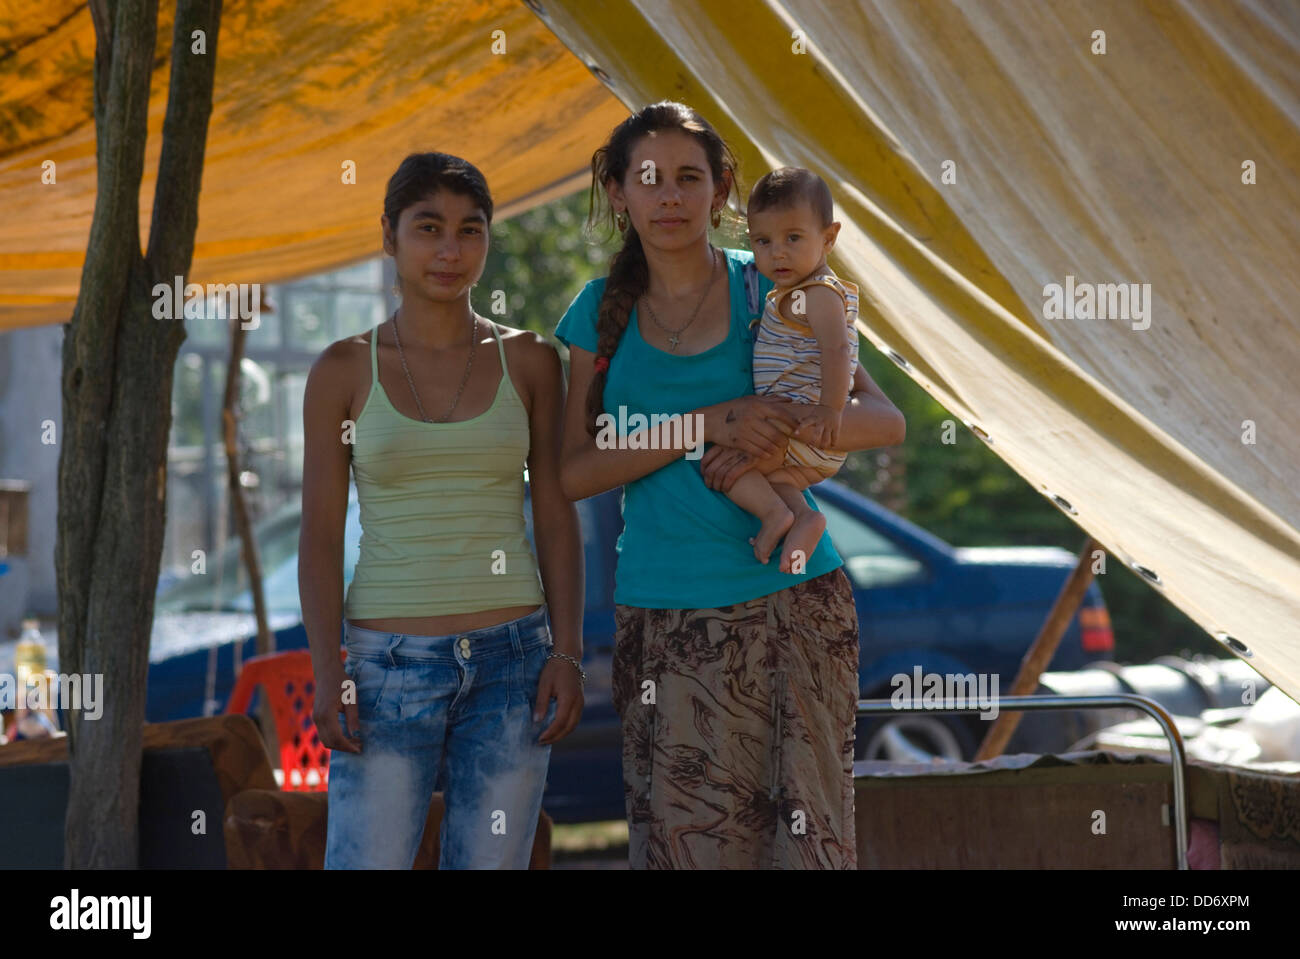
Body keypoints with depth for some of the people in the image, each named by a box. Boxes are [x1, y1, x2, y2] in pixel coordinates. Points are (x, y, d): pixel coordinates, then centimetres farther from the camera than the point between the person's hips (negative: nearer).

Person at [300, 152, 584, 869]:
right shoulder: (344, 371, 2)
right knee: (367, 861, -9)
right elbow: (320, 535, 0)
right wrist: (326, 674, -9)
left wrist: (568, 654, -4)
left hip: (511, 658, 1)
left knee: (488, 866, 3)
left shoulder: (527, 361, 5)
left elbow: (556, 517, 5)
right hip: (390, 665, -1)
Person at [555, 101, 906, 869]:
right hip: (664, 620, 1)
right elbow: (574, 472, -2)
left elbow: (886, 422, -1)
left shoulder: (769, 290, 3)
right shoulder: (603, 314, 8)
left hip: (792, 603, -1)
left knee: (810, 826, -5)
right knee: (687, 835, -2)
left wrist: (783, 437, -19)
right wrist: (710, 425, -14)